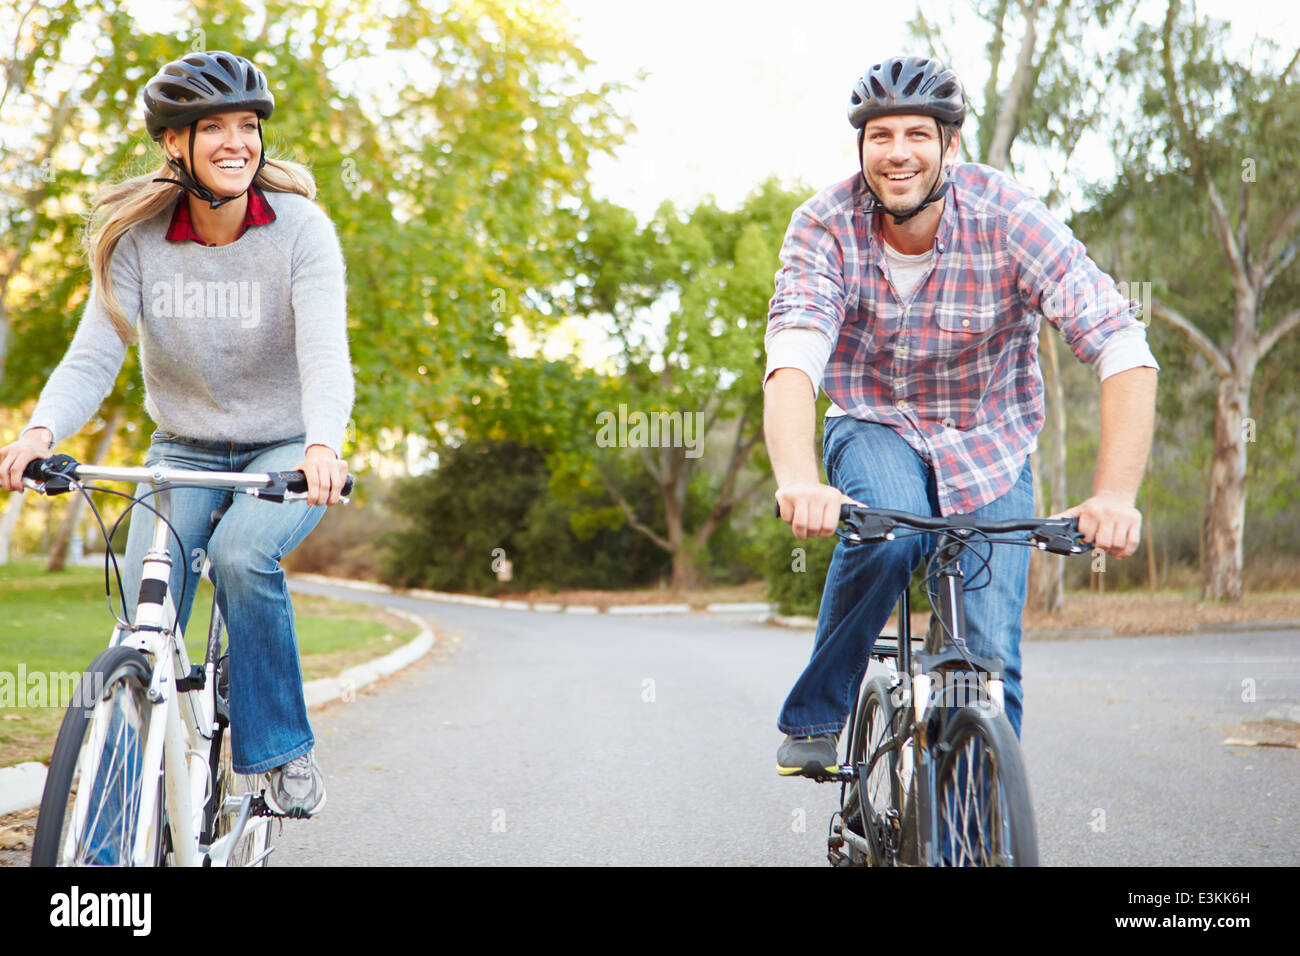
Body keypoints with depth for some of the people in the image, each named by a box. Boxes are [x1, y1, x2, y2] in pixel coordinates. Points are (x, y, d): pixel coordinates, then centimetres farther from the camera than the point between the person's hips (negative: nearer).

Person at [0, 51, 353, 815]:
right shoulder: (137, 236, -8)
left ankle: (282, 750, -14)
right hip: (184, 450, 2)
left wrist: (323, 444, -47)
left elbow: (324, 349, -27)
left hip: (285, 450, -2)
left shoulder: (299, 228, -15)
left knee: (242, 553, -32)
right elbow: (94, 354, -15)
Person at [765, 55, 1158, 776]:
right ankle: (813, 717, -11)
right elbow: (792, 361, -34)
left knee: (989, 651, -10)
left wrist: (1115, 495, -44)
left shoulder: (1007, 218, -24)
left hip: (989, 444, 0)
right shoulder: (826, 225, -20)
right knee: (890, 528, -33)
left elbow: (1125, 352, -30)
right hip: (874, 426, 0)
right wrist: (798, 480, -54)